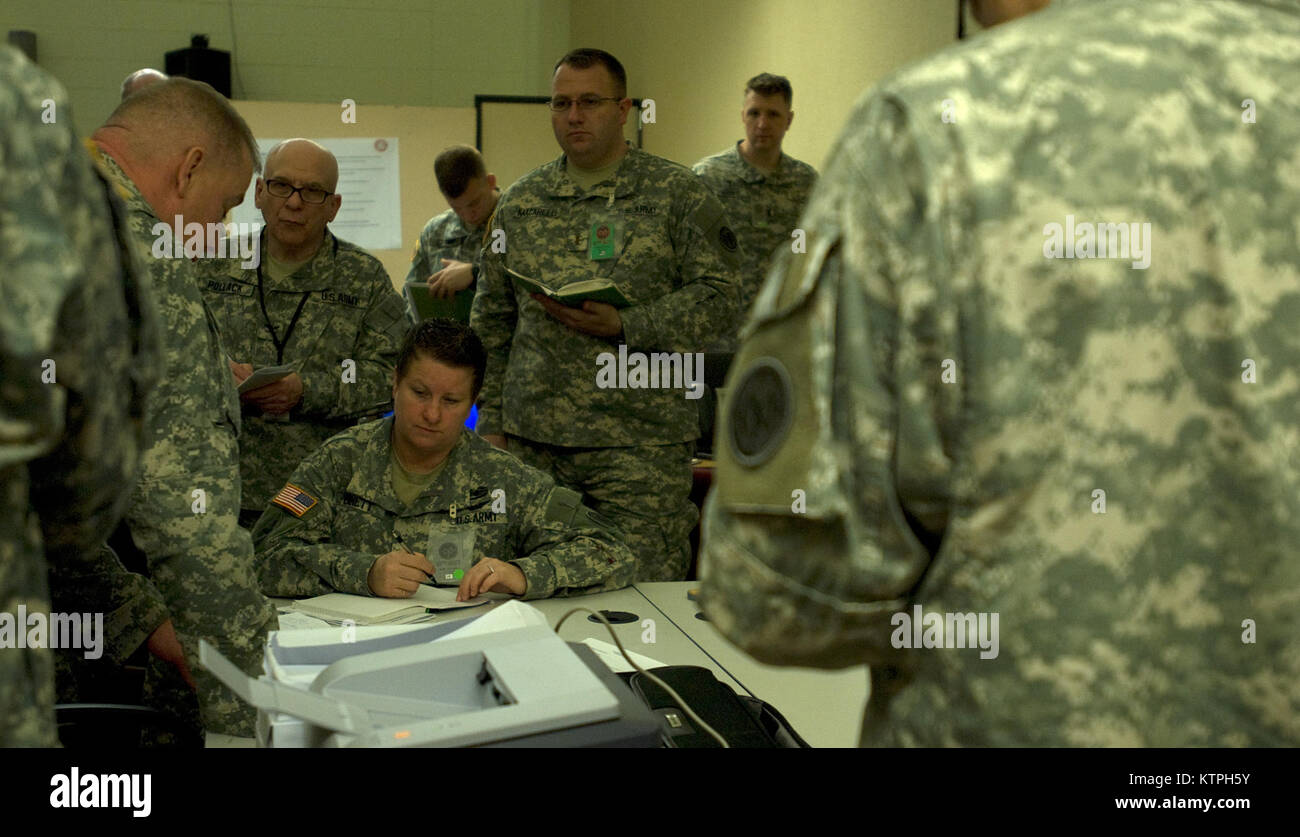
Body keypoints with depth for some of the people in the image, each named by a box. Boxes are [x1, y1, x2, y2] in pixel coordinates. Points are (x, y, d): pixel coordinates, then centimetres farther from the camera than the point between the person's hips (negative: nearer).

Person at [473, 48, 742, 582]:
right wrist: (492, 418, 10)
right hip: (531, 438, 4)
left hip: (640, 442, -3)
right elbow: (492, 321, 16)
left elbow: (718, 294, -6)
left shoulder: (677, 194, 2)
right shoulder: (520, 202, 13)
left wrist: (625, 327, -17)